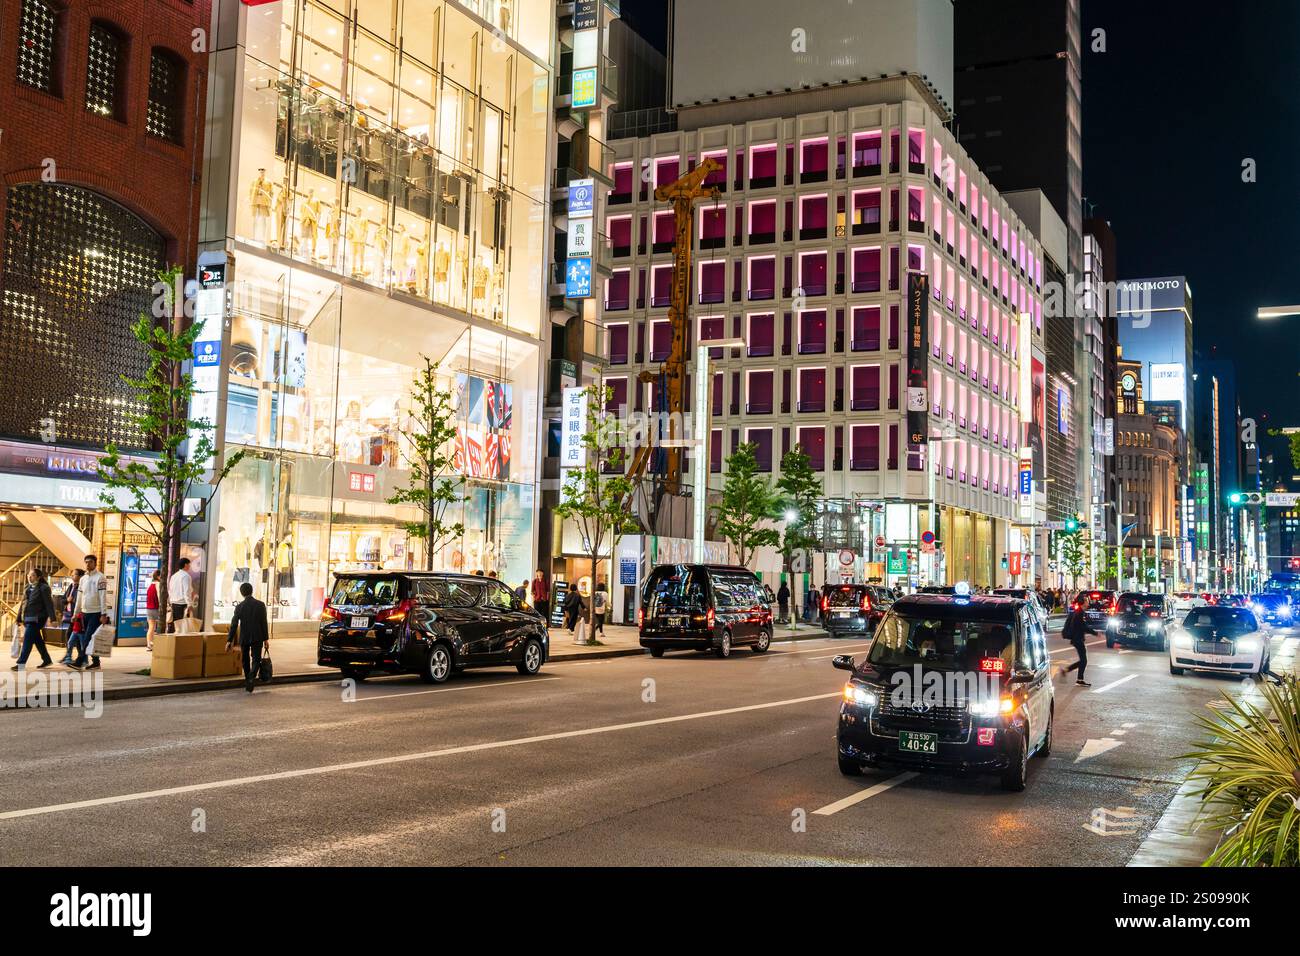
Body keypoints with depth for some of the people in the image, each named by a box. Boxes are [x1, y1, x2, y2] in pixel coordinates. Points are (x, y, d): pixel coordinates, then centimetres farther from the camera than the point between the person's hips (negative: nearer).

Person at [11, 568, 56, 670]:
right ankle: (47, 659, 25)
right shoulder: (28, 588, 14)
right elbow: (23, 604, 19)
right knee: (37, 640, 14)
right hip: (27, 618, 8)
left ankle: (21, 664, -13)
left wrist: (52, 618, -18)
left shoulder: (43, 588, -8)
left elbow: (49, 604, -12)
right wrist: (19, 618, 19)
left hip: (37, 618, -8)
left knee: (28, 639, -12)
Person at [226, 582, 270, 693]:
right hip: (257, 637, -1)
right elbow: (264, 623, -6)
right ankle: (251, 678, -23)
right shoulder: (260, 605, -6)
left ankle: (247, 680, 25)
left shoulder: (240, 607, -5)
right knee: (256, 659, 1)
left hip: (244, 638, 1)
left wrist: (229, 640, 0)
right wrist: (266, 638, 1)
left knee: (246, 659, 18)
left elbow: (234, 624, -4)